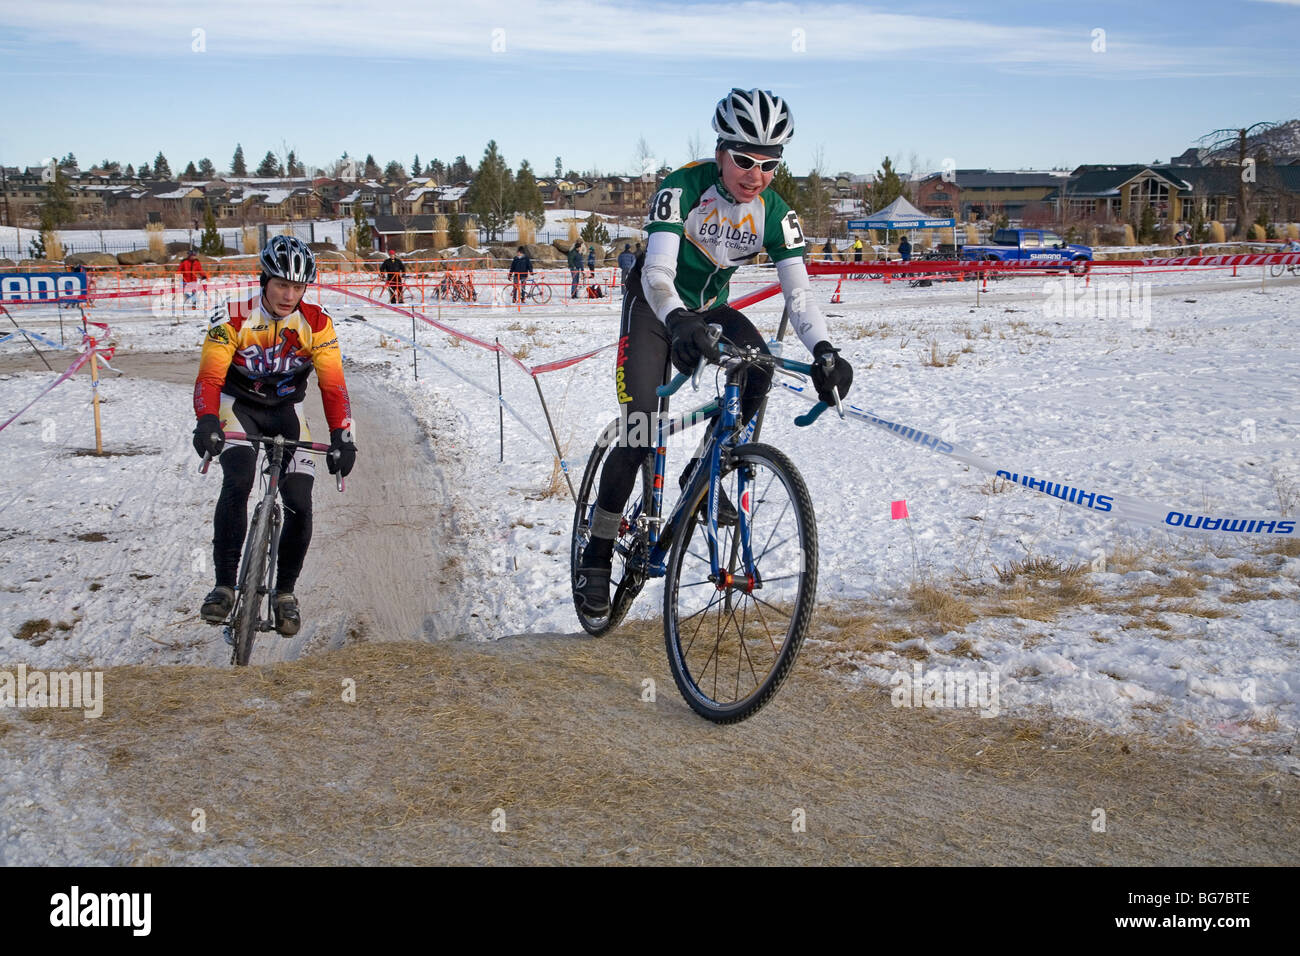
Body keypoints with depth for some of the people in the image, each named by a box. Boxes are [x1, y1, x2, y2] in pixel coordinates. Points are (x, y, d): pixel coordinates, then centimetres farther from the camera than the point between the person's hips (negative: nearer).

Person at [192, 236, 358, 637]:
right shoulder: (232, 319, -19)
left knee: (300, 504, -12)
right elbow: (209, 377, -23)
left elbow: (333, 384, -17)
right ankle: (224, 585, -20)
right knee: (238, 482, -29)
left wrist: (342, 437, -31)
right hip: (239, 406, -2)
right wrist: (206, 422, -42)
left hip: (286, 411, 2)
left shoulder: (316, 323, -14)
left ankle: (285, 591, 10)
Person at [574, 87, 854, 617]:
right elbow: (657, 272, -38)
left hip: (711, 307, 4)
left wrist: (823, 350, -40)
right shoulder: (683, 188, -27)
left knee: (759, 367, -28)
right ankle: (596, 554, 1)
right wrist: (679, 323, -59)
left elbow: (798, 291, -21)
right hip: (656, 306, -4)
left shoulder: (775, 212, -16)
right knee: (638, 436, -14)